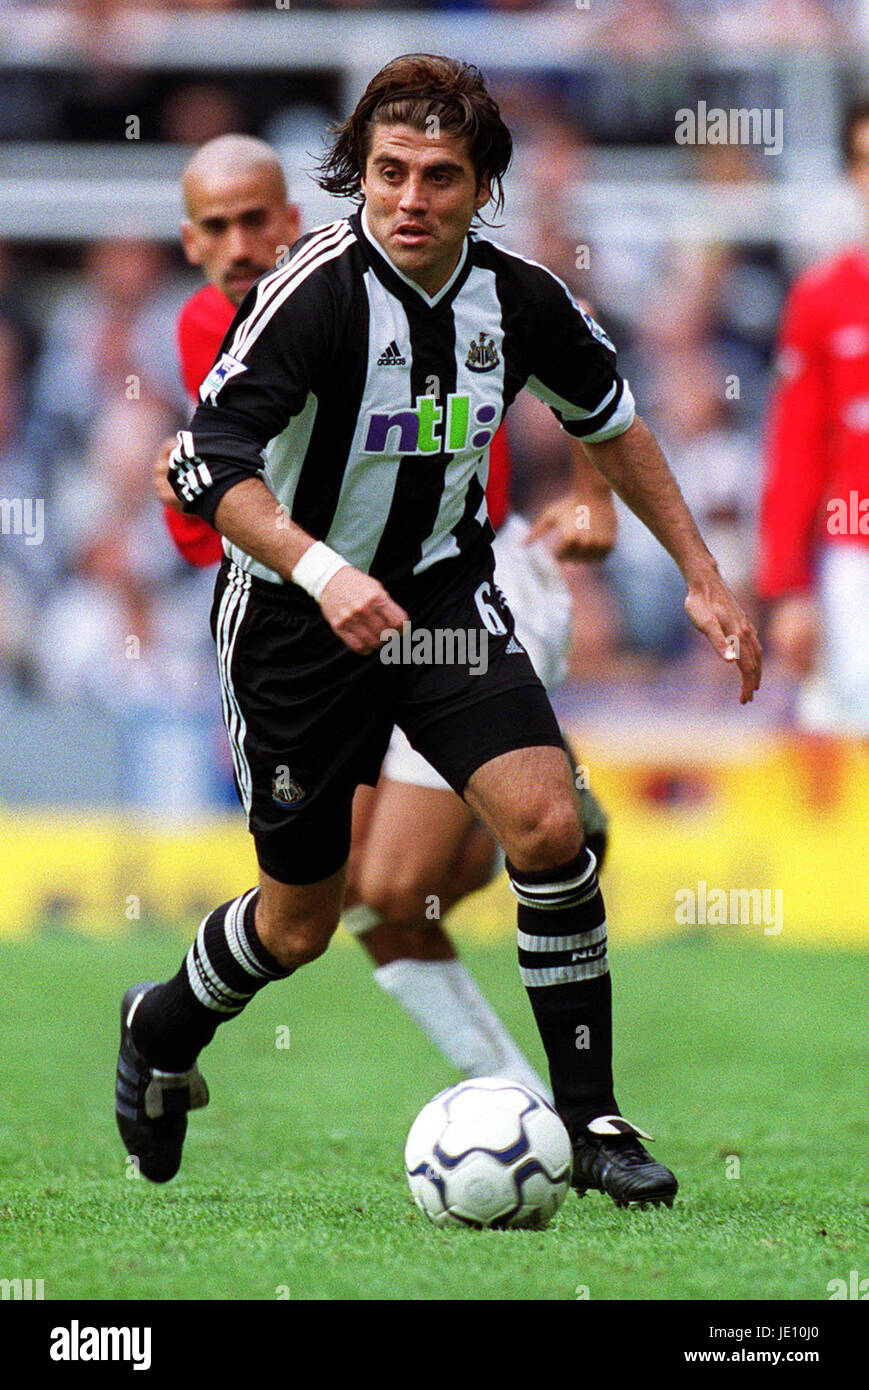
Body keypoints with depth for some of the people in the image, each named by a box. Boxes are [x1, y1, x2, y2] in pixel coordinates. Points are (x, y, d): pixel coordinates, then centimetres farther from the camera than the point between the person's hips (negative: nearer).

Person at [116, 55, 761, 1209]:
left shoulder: (518, 298, -8)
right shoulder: (316, 290, -24)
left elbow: (610, 422, 12)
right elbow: (209, 462, -31)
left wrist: (703, 580, 10)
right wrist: (319, 571, -47)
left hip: (441, 589, 4)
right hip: (294, 612, -3)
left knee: (547, 821, -19)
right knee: (300, 926, 7)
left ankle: (588, 1118, -6)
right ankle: (163, 1030, 41)